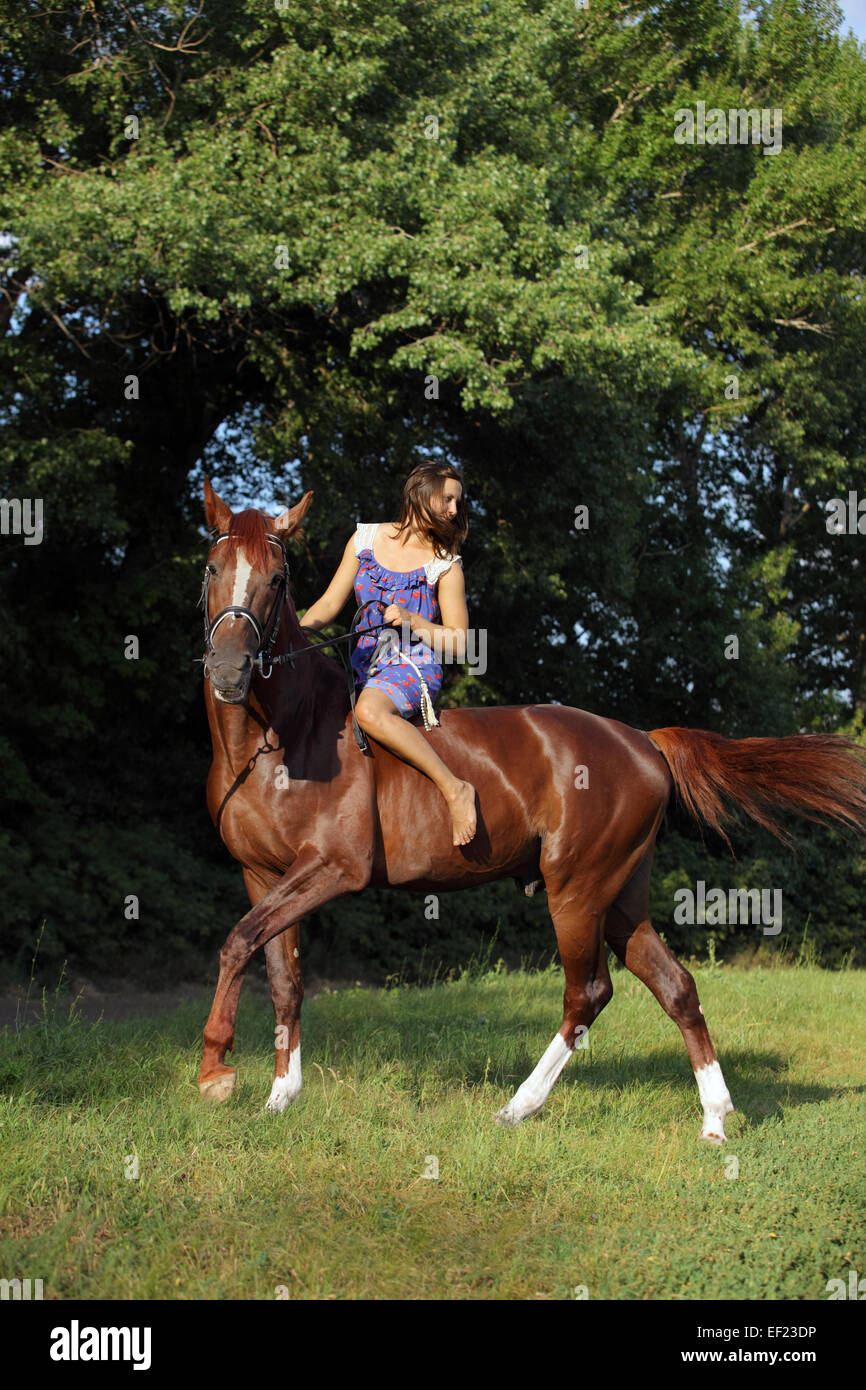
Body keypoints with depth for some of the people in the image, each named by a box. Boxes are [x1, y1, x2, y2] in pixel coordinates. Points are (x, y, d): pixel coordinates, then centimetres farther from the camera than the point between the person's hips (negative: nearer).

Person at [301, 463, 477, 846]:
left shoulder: (445, 565, -3)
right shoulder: (365, 539, 7)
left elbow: (458, 644, -3)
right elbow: (329, 605, 9)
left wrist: (412, 621, -17)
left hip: (415, 667, -6)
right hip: (365, 663, 6)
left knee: (369, 711, -37)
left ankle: (454, 788, -32)